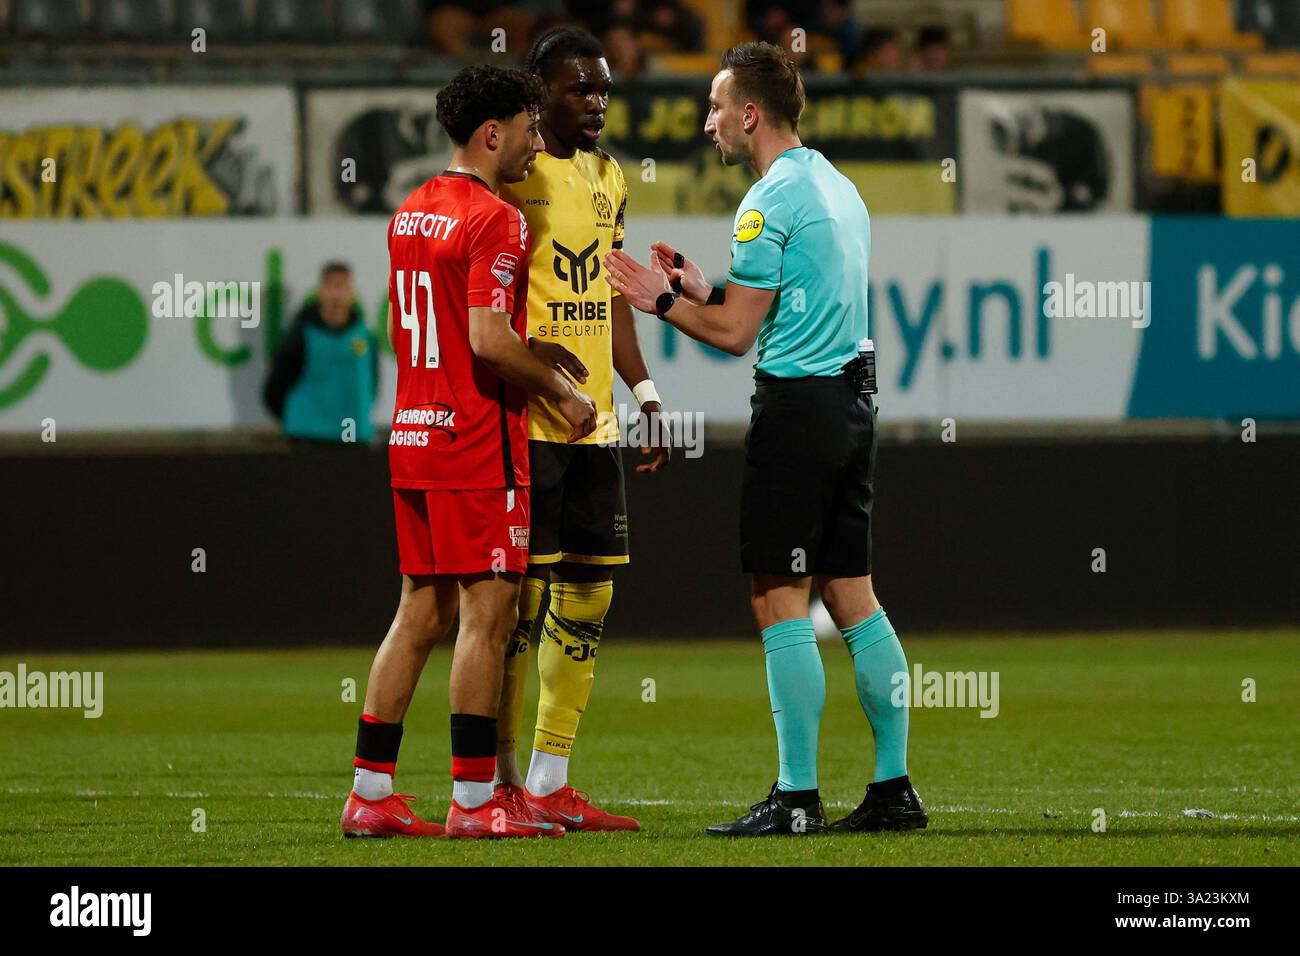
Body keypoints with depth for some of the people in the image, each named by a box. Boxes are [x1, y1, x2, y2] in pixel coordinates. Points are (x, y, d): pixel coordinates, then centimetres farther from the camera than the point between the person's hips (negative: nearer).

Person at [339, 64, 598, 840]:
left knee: (421, 613, 12)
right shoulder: (495, 221, -14)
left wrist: (526, 352, 19)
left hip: (414, 432, 9)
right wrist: (560, 391, -8)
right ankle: (474, 800, -3)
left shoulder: (411, 214, 14)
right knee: (489, 614, -4)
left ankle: (371, 792, 12)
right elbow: (488, 340, -22)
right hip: (479, 441, -9)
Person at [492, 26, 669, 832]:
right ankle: (501, 782, 1)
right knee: (518, 596, -6)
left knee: (589, 595, 8)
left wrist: (645, 394, 17)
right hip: (524, 423, -8)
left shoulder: (608, 176, 16)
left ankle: (551, 782, 14)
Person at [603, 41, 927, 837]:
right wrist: (699, 288, 20)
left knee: (781, 601, -6)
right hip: (851, 398, 9)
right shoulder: (838, 187, 16)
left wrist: (663, 300, 3)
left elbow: (736, 333, -12)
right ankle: (895, 788, 10)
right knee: (853, 598, 10)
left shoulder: (771, 202, -12)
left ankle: (797, 797, -7)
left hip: (798, 405, -9)